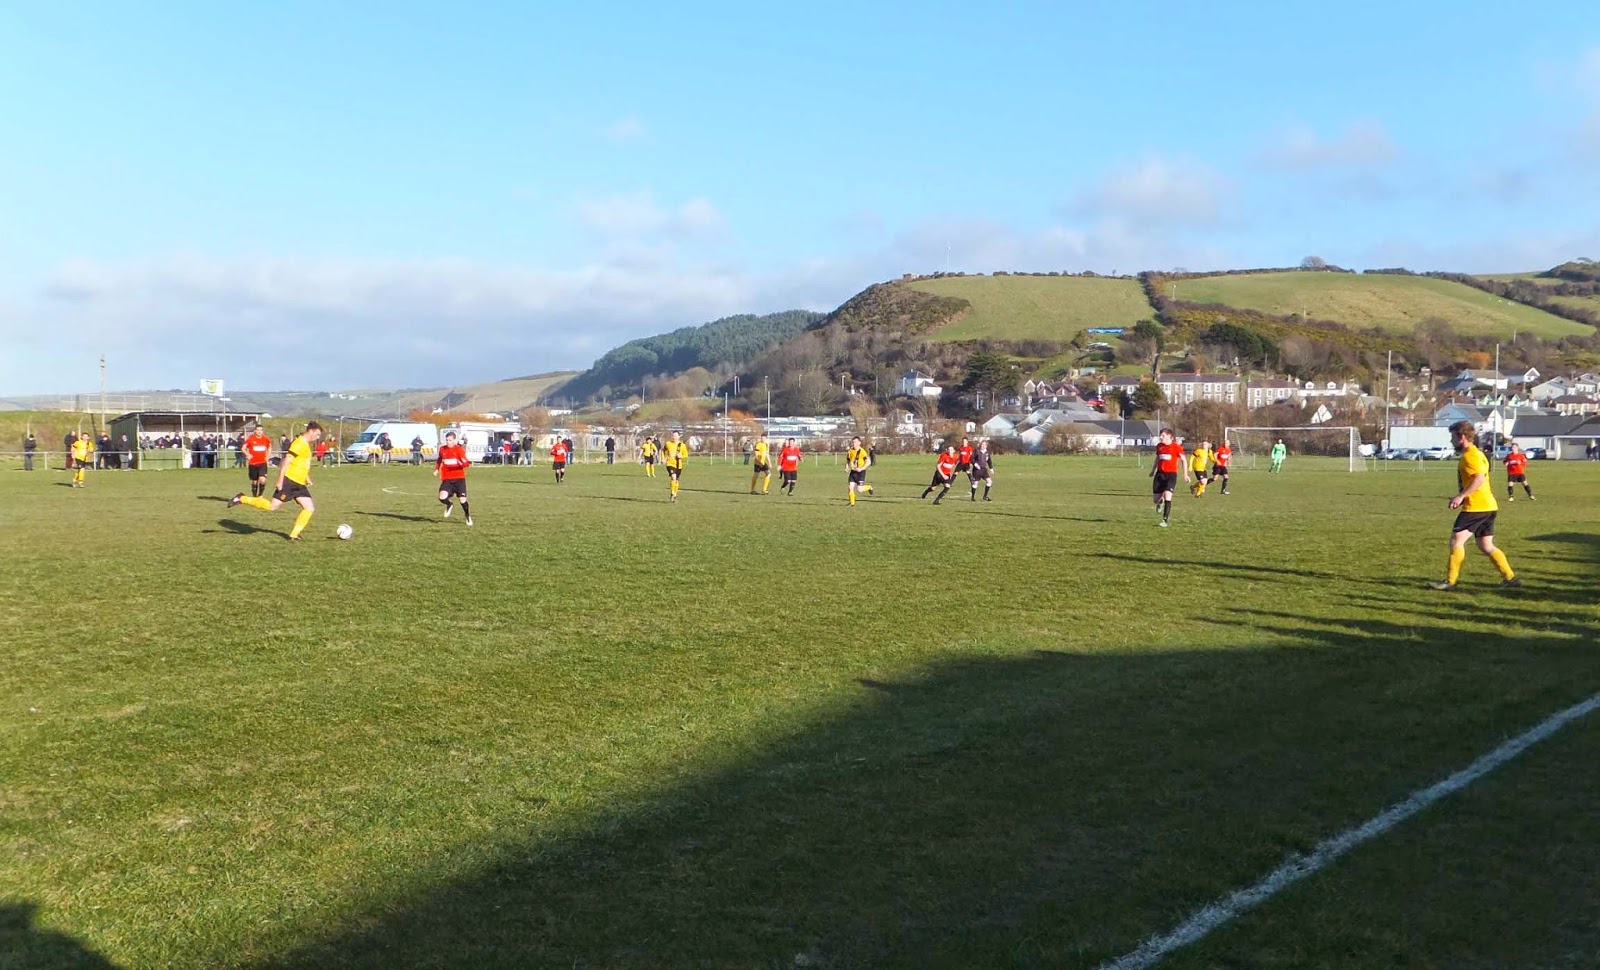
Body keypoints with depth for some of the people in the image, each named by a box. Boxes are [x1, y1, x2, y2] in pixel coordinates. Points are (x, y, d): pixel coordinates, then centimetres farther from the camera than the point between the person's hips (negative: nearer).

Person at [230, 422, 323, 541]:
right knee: (272, 506, -11)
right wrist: (280, 481, -21)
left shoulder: (306, 445, 16)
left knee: (310, 508, -2)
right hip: (289, 481, -9)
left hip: (299, 484, 9)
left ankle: (294, 535, 2)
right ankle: (242, 499, 4)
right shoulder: (299, 444, -13)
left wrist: (307, 479, 27)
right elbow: (286, 462, -18)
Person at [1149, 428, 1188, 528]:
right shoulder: (1159, 446, 8)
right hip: (1160, 474, 5)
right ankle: (1161, 501, 43)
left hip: (1171, 474, -5)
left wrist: (1185, 474, -3)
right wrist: (1153, 471, 26)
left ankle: (1166, 520, -12)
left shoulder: (1176, 447, -7)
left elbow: (1183, 460, 1)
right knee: (1156, 499, 3)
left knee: (1167, 496, -18)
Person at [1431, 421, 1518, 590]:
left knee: (1456, 540, -7)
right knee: (1486, 546, 13)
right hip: (1486, 506, 10)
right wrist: (1461, 497, 18)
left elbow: (1480, 478, -26)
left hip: (1477, 507, -10)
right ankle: (1510, 578, 12)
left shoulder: (1471, 455, -13)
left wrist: (1461, 496, -26)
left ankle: (1450, 581, -5)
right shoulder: (1472, 454, 19)